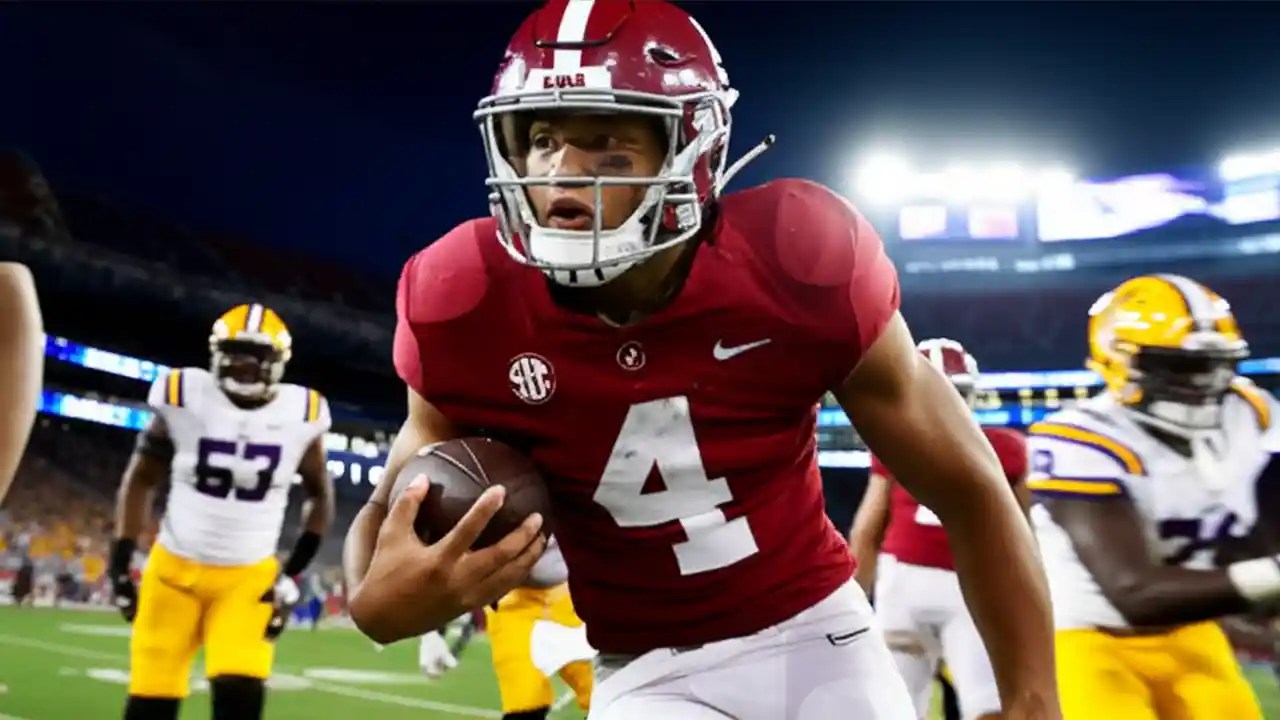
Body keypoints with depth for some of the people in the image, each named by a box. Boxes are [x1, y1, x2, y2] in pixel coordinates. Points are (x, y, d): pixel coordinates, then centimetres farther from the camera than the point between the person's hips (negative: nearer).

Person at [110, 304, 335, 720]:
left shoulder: (300, 415, -6)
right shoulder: (185, 397, -9)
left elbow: (320, 495, 8)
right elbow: (141, 478, 5)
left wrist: (293, 575, 1)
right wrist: (120, 560, 0)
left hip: (249, 577, 0)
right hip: (175, 567, 0)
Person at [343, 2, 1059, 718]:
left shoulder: (797, 257, -22)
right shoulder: (465, 306, -18)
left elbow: (969, 488, -12)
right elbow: (396, 508, -4)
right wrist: (380, 598, -29)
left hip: (816, 631, 0)